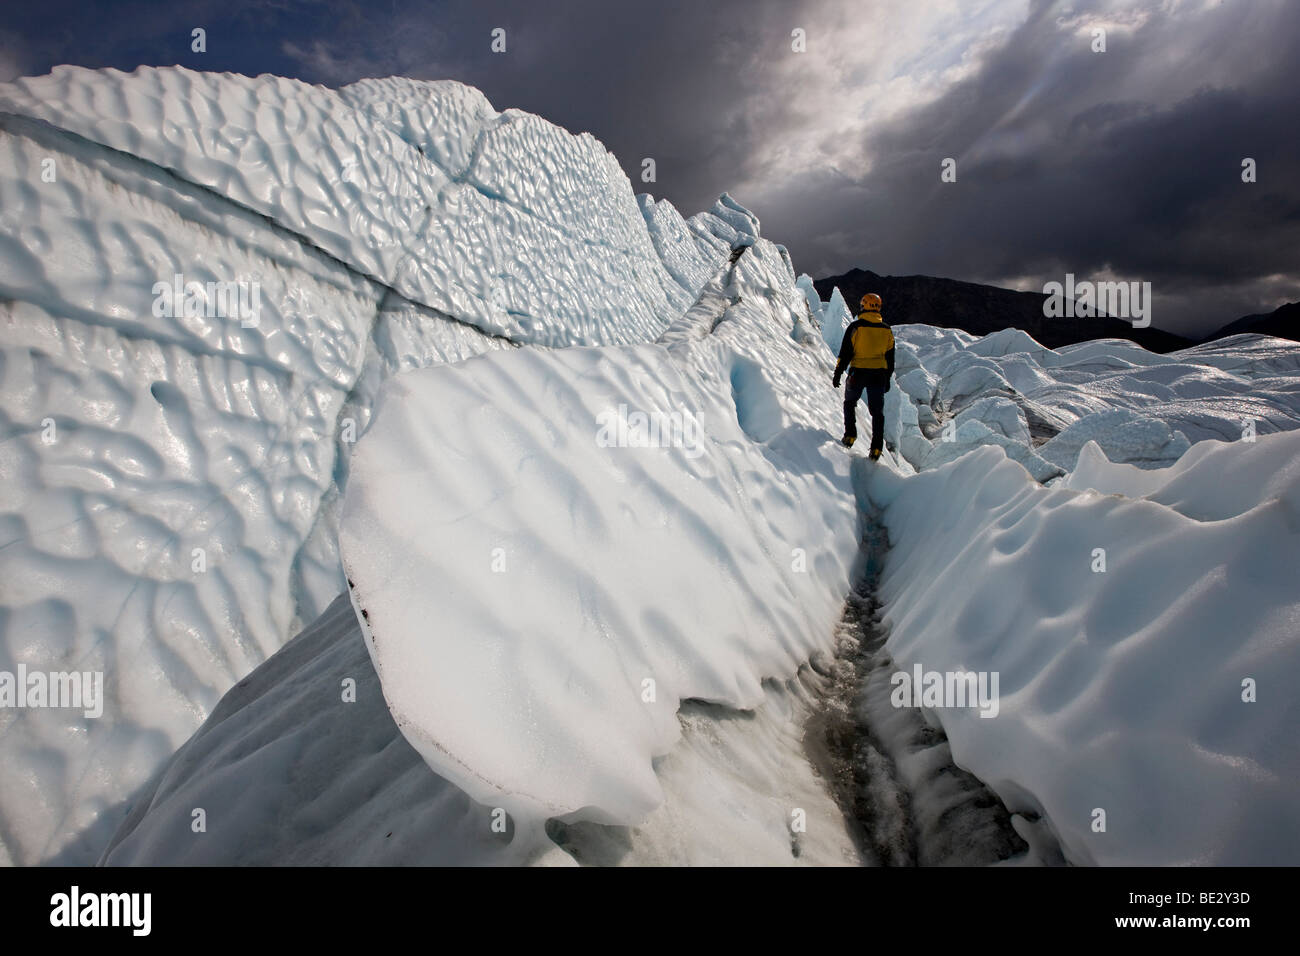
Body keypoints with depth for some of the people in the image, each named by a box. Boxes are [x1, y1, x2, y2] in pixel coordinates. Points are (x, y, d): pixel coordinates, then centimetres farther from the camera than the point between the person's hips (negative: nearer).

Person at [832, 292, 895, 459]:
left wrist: (838, 373, -1)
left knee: (850, 403, 20)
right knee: (877, 411, 7)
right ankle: (877, 447, 2)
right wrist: (887, 379, 21)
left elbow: (845, 353, -8)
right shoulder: (887, 330, 6)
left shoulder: (855, 326, -7)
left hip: (858, 373, -2)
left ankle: (850, 434, 8)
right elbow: (890, 358, 12)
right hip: (879, 375, 3)